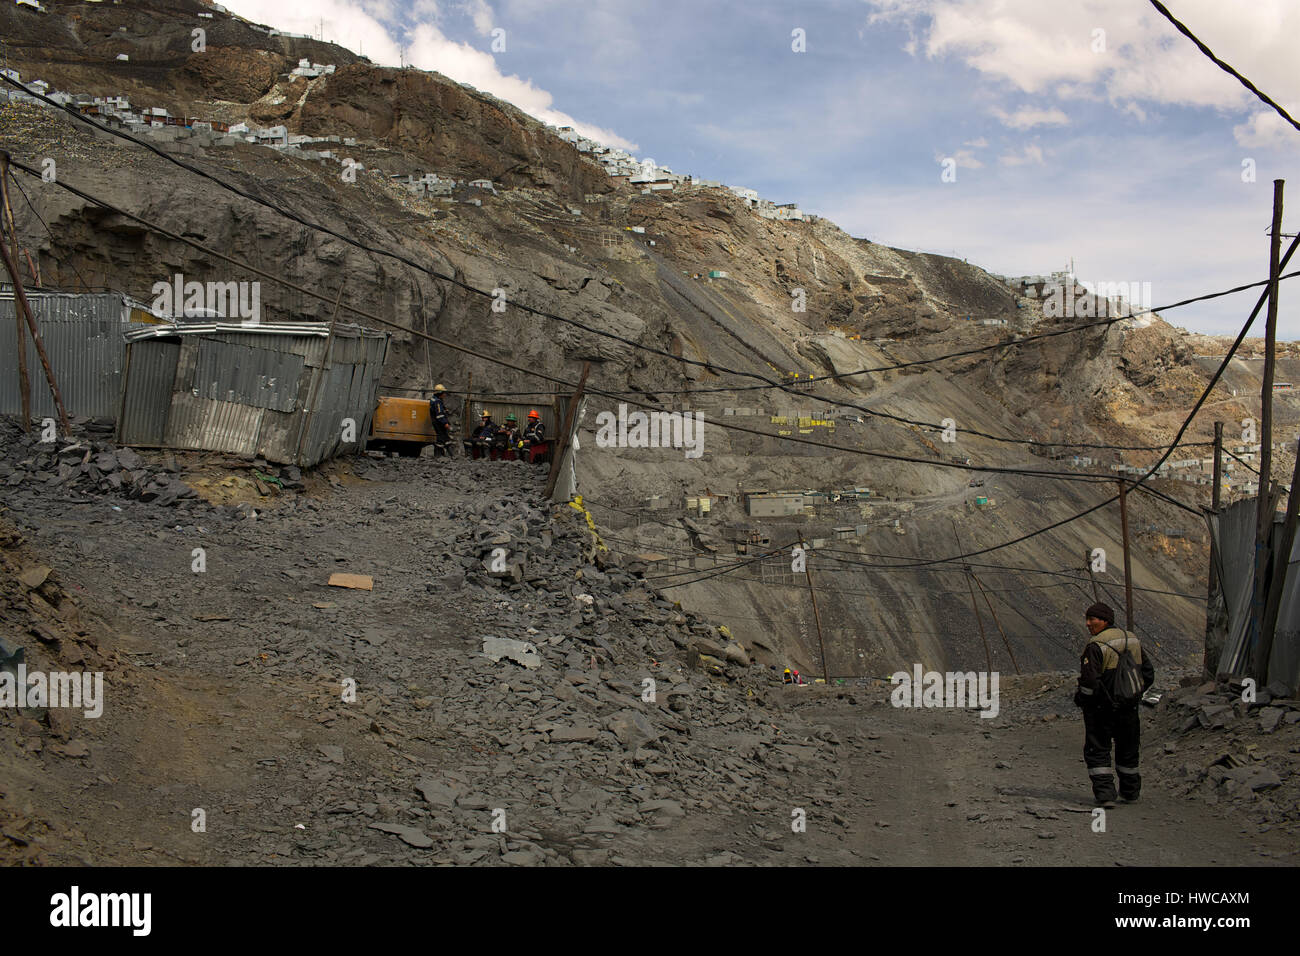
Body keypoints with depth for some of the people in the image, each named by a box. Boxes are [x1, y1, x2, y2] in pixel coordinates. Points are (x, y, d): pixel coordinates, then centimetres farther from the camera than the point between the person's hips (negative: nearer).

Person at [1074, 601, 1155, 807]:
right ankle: (1130, 792, 30)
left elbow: (1089, 682, -24)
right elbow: (1148, 674, 10)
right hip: (1129, 708, 6)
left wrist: (1080, 699, -6)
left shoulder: (1095, 646, -18)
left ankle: (1105, 794, -6)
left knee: (1097, 752, 3)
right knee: (1127, 751, 19)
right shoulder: (1133, 640, 4)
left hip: (1101, 708, -6)